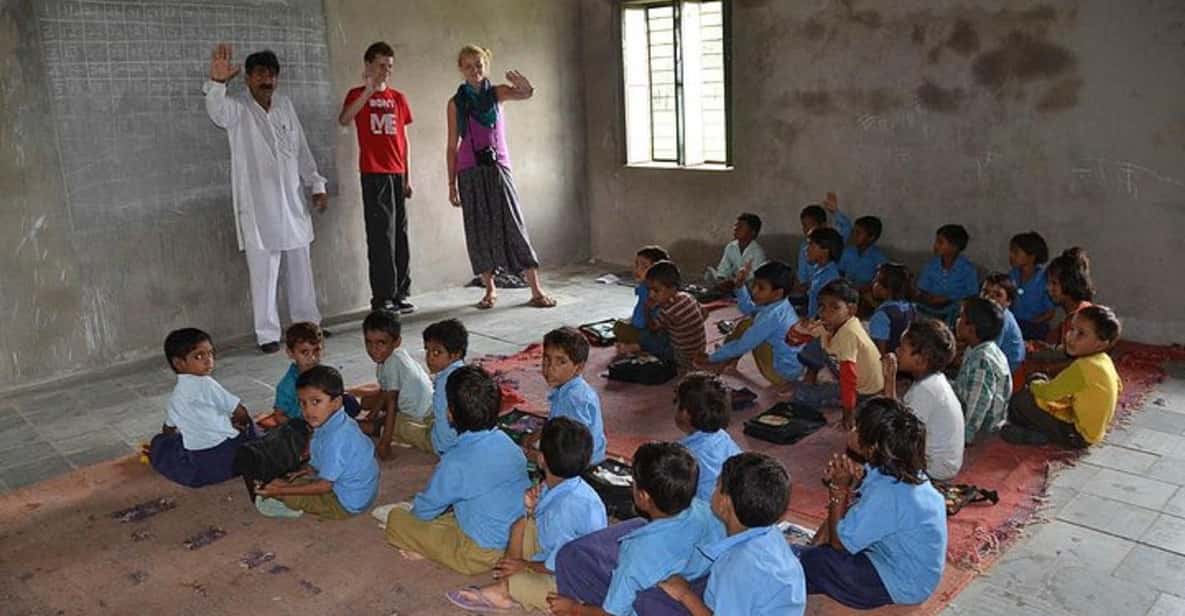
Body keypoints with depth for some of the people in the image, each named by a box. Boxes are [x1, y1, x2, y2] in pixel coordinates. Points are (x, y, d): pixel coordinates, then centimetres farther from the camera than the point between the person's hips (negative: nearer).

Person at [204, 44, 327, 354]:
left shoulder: (285, 105, 10)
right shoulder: (238, 109, -6)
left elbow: (302, 149, 15)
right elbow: (217, 111, -30)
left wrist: (317, 184, 11)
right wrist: (217, 82, -49)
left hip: (292, 202, 5)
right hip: (258, 206, -5)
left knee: (301, 269, 13)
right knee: (264, 273, -3)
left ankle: (307, 324, 26)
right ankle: (267, 334, 6)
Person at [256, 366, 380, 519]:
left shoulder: (336, 437, -29)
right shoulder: (342, 423, 1)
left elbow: (324, 486, -25)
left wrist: (281, 490, -23)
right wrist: (310, 469, 2)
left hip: (345, 504, -10)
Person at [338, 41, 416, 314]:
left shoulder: (398, 98, 15)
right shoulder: (358, 95, 3)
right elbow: (343, 120, -17)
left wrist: (408, 177, 10)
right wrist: (369, 90, -23)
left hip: (397, 174, 5)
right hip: (374, 174, -5)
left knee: (400, 236, 6)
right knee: (381, 236, -7)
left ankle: (399, 294, 13)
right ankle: (382, 298, -3)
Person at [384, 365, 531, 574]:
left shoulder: (456, 462, -22)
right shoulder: (509, 444, -3)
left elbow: (425, 510, -7)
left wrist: (413, 512, 19)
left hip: (481, 555, -7)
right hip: (519, 539, 7)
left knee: (396, 519, 1)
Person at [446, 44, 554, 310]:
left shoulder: (496, 93, 3)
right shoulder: (456, 102, 5)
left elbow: (526, 94, -19)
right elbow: (452, 145, 8)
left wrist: (526, 87, -44)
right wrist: (452, 184, 4)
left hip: (498, 168, -1)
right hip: (469, 172, 1)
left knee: (513, 226, -5)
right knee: (478, 231, 3)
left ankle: (536, 290, -3)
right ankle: (490, 289, 15)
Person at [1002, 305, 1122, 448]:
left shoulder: (1083, 366, -28)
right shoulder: (1104, 360, -1)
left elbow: (1048, 392, -22)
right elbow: (1118, 386, 18)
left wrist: (1034, 384, 4)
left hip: (1078, 435, -10)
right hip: (1093, 429, 10)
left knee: (1019, 401, -16)